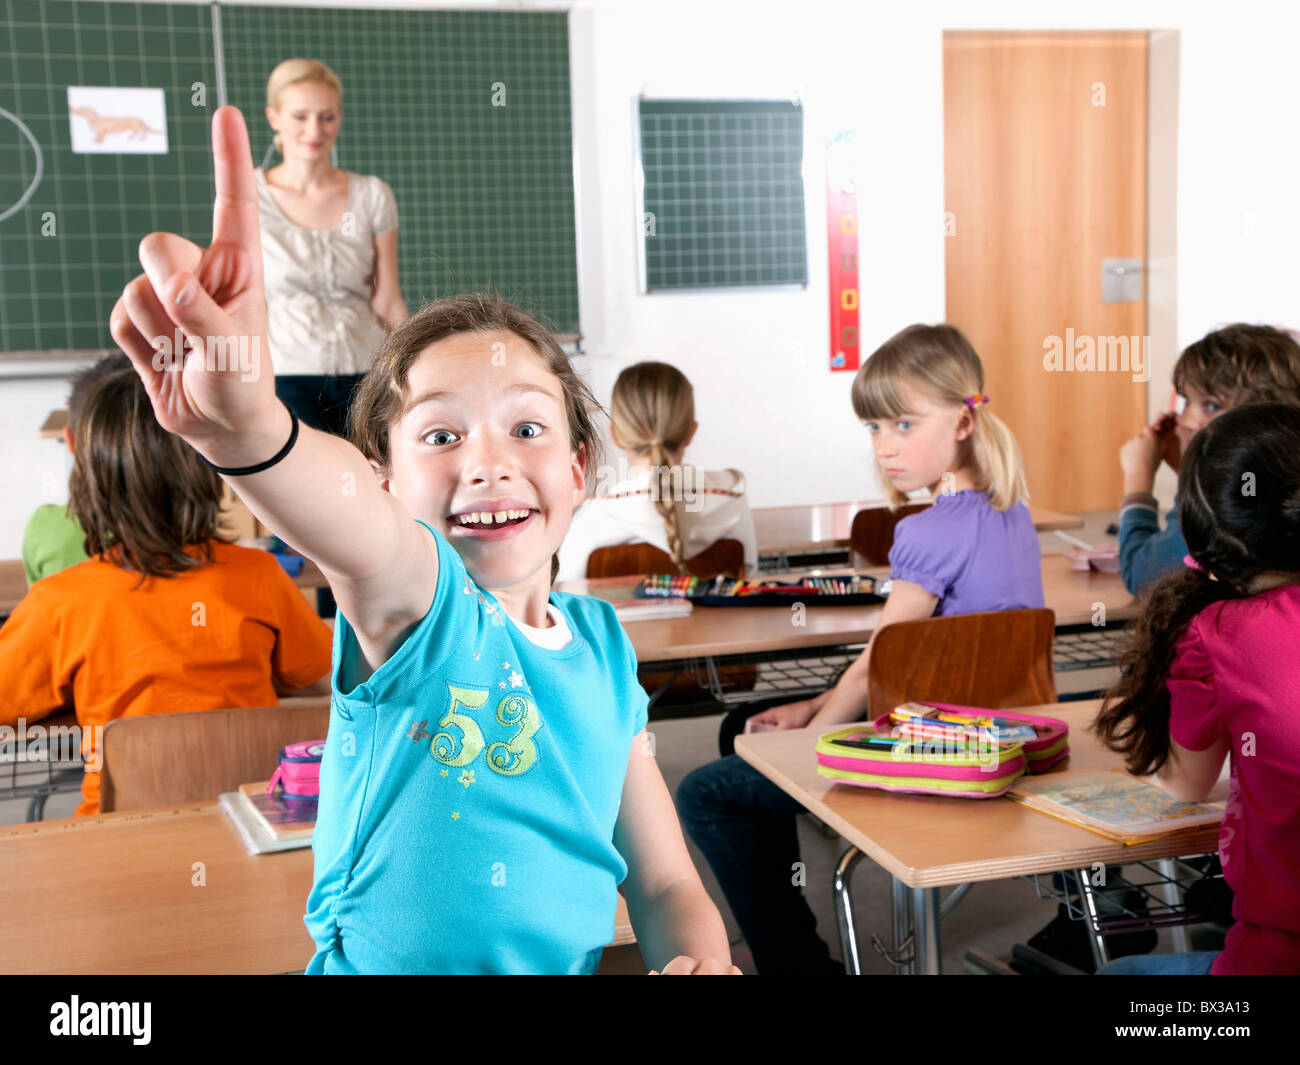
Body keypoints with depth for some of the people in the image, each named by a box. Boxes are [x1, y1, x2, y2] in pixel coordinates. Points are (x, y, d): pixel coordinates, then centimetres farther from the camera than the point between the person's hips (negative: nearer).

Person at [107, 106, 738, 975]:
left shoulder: (601, 642, 3)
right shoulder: (416, 602, -9)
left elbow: (664, 885, 8)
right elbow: (355, 525, -33)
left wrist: (702, 958, -12)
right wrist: (246, 428, -53)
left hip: (575, 964, 4)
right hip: (381, 963, -4)